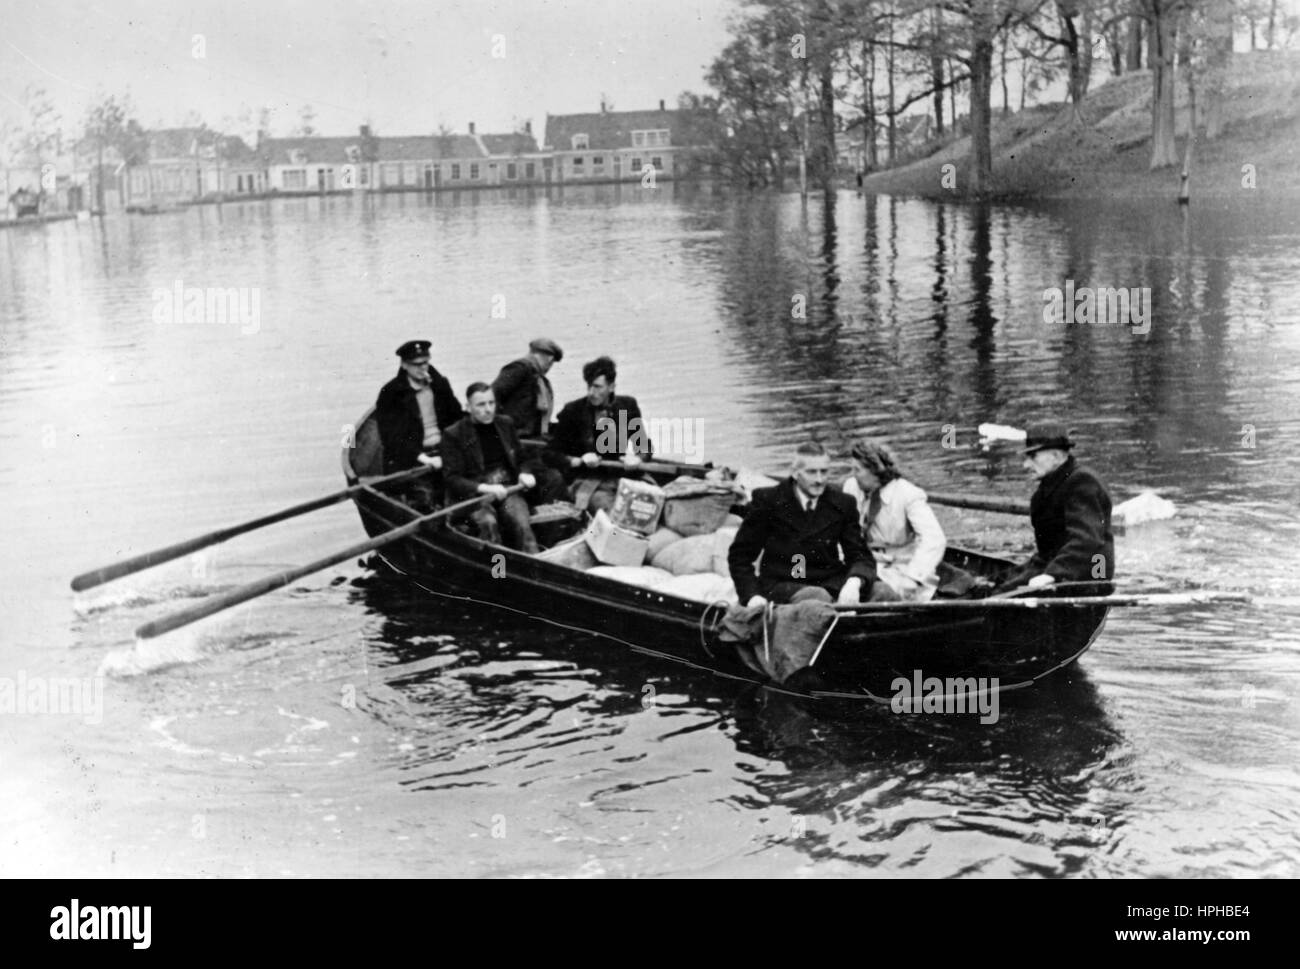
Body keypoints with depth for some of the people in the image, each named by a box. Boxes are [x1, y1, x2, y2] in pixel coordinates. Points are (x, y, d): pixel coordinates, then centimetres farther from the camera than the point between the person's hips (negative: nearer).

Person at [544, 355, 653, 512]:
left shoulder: (628, 406, 6)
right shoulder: (572, 411, 0)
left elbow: (645, 446, 16)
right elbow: (550, 454, 3)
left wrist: (637, 458, -7)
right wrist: (577, 461, -14)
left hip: (621, 478, 3)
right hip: (587, 482, -3)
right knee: (612, 512, -33)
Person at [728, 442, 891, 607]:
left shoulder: (842, 504, 7)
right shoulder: (767, 500, -1)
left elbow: (860, 556, 3)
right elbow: (739, 555, 2)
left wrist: (854, 583, -22)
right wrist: (752, 596, -15)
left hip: (832, 583, 4)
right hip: (782, 585, -4)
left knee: (885, 593, -22)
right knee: (818, 598, -37)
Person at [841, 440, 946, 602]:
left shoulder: (909, 495, -16)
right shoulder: (852, 487, 0)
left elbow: (935, 540, -25)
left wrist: (914, 578, -35)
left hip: (905, 567, -4)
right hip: (870, 565, 4)